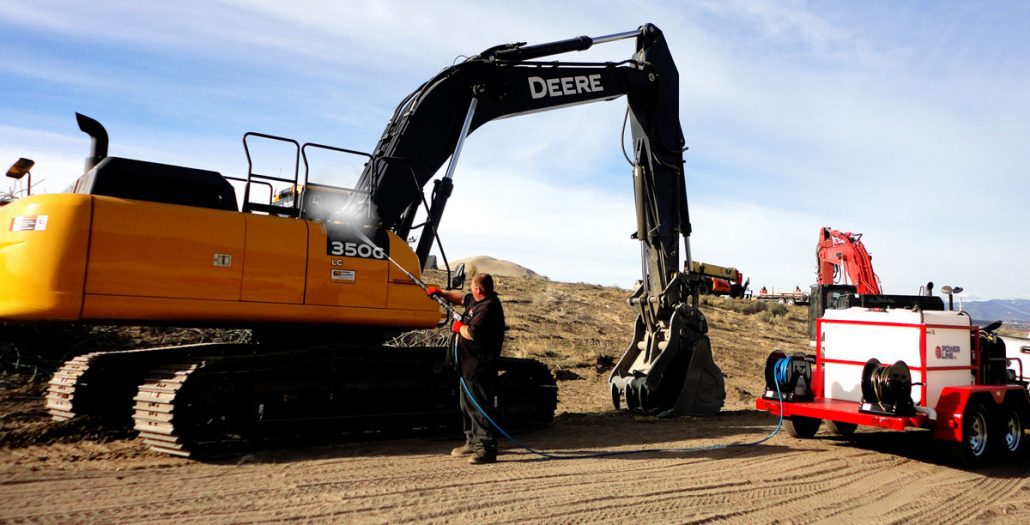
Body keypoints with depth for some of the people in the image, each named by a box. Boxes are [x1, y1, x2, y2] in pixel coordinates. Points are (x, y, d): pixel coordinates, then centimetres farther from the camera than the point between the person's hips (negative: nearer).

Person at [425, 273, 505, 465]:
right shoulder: (477, 300, 11)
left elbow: (472, 333, -28)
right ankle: (473, 442, 31)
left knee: (480, 407, -9)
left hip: (480, 368, -11)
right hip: (469, 365, 11)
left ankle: (487, 449, -5)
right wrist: (440, 293, 27)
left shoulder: (488, 307, -22)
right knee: (468, 404, 20)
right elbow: (461, 298, 31)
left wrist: (459, 327, -9)